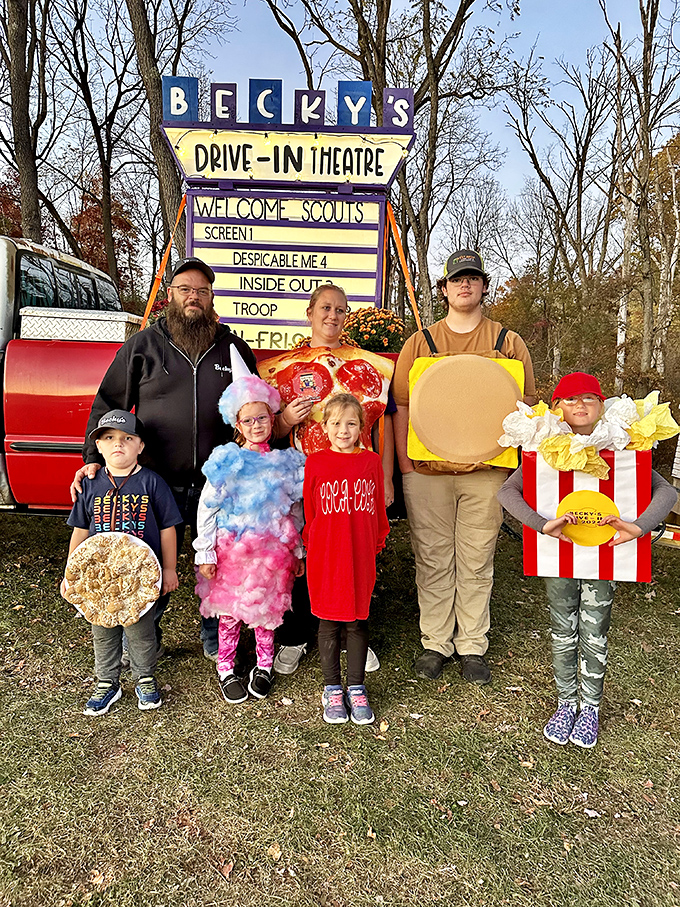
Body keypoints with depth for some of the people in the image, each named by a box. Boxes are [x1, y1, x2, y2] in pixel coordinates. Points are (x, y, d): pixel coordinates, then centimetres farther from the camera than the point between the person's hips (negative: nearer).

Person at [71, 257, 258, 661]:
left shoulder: (234, 348, 7)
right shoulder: (143, 346, 4)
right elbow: (107, 405, 6)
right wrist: (94, 459, -4)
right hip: (158, 484, 0)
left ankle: (217, 642, 33)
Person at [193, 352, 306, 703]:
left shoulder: (286, 463, 1)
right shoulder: (226, 460, -6)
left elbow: (296, 510, 9)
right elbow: (206, 508, -3)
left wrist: (298, 551, 12)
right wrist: (205, 553, -5)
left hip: (272, 549, 2)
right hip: (232, 548, -2)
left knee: (267, 608, 11)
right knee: (230, 610, 9)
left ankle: (264, 667, 31)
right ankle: (225, 668, 28)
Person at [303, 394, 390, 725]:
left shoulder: (371, 462, 2)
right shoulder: (315, 463, -1)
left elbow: (378, 509, 9)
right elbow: (309, 511, 5)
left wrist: (376, 544, 7)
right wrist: (312, 545, 5)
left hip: (361, 555, 1)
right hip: (325, 556, -1)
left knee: (357, 622, 11)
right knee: (329, 622, 10)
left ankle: (356, 689, 27)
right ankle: (332, 689, 26)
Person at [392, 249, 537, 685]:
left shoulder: (508, 342, 10)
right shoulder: (419, 342, 10)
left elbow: (527, 402, 10)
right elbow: (402, 404, 7)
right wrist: (404, 463, 0)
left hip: (486, 470, 0)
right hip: (427, 470, 1)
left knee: (477, 562, 7)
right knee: (433, 560, 7)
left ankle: (473, 646, 21)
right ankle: (436, 643, 21)